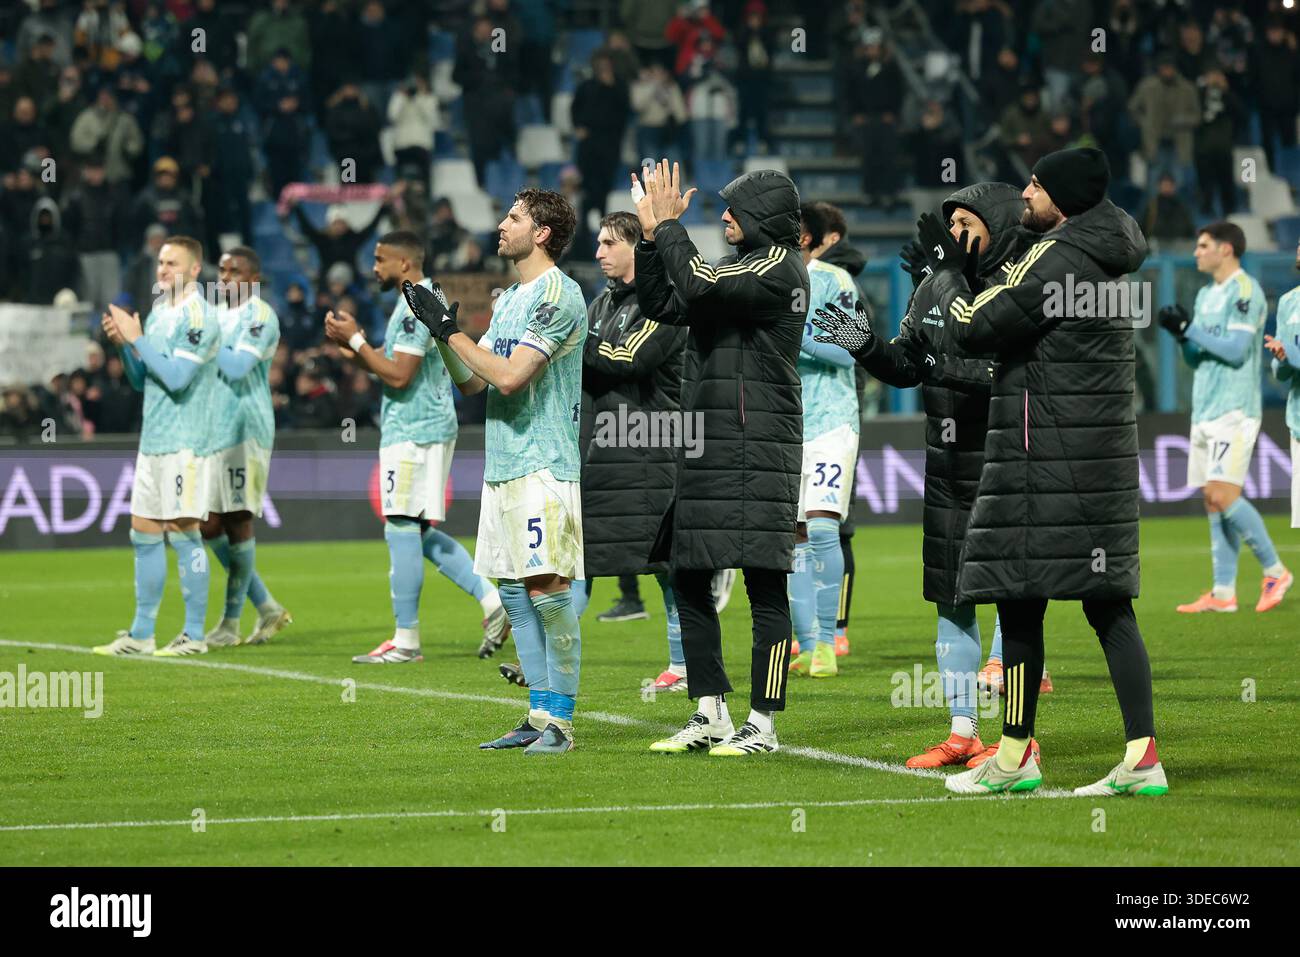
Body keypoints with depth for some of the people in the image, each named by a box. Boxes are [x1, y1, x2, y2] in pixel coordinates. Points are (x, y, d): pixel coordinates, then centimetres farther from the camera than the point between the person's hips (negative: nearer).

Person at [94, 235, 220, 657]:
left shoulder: (198, 316, -12)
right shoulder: (158, 312, 16)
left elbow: (176, 377, -20)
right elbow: (141, 379, 20)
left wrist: (136, 338, -13)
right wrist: (123, 343, 3)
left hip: (184, 443, -9)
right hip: (153, 441, 9)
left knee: (183, 531, -6)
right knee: (144, 534, 9)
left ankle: (194, 635, -1)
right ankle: (141, 634, 14)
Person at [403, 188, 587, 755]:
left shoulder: (558, 295, -11)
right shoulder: (509, 299, 19)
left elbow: (510, 376, -19)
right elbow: (471, 382, 20)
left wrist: (449, 329, -10)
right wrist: (440, 330, 6)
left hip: (545, 466, -9)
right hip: (500, 467, 9)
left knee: (547, 589, -11)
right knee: (514, 592, 9)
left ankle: (561, 721, -9)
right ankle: (540, 714, 14)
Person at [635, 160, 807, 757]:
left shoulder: (779, 266, -8)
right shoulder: (740, 266, 20)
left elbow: (700, 287, -21)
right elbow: (662, 304, 19)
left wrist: (667, 226, -9)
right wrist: (652, 235, 9)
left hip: (756, 448, -10)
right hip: (708, 448, 10)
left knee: (764, 585, -7)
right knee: (688, 580, 10)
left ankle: (763, 724, -6)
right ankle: (710, 715, 18)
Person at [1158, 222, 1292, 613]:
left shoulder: (1245, 290, -9)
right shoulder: (1206, 294, 18)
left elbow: (1236, 349, -18)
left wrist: (1189, 328, -14)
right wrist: (1181, 333, 2)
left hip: (1234, 410, -9)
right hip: (1205, 411, 9)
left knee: (1223, 495, -16)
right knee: (1212, 500, 4)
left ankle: (1275, 571, -5)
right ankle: (1223, 593, 4)